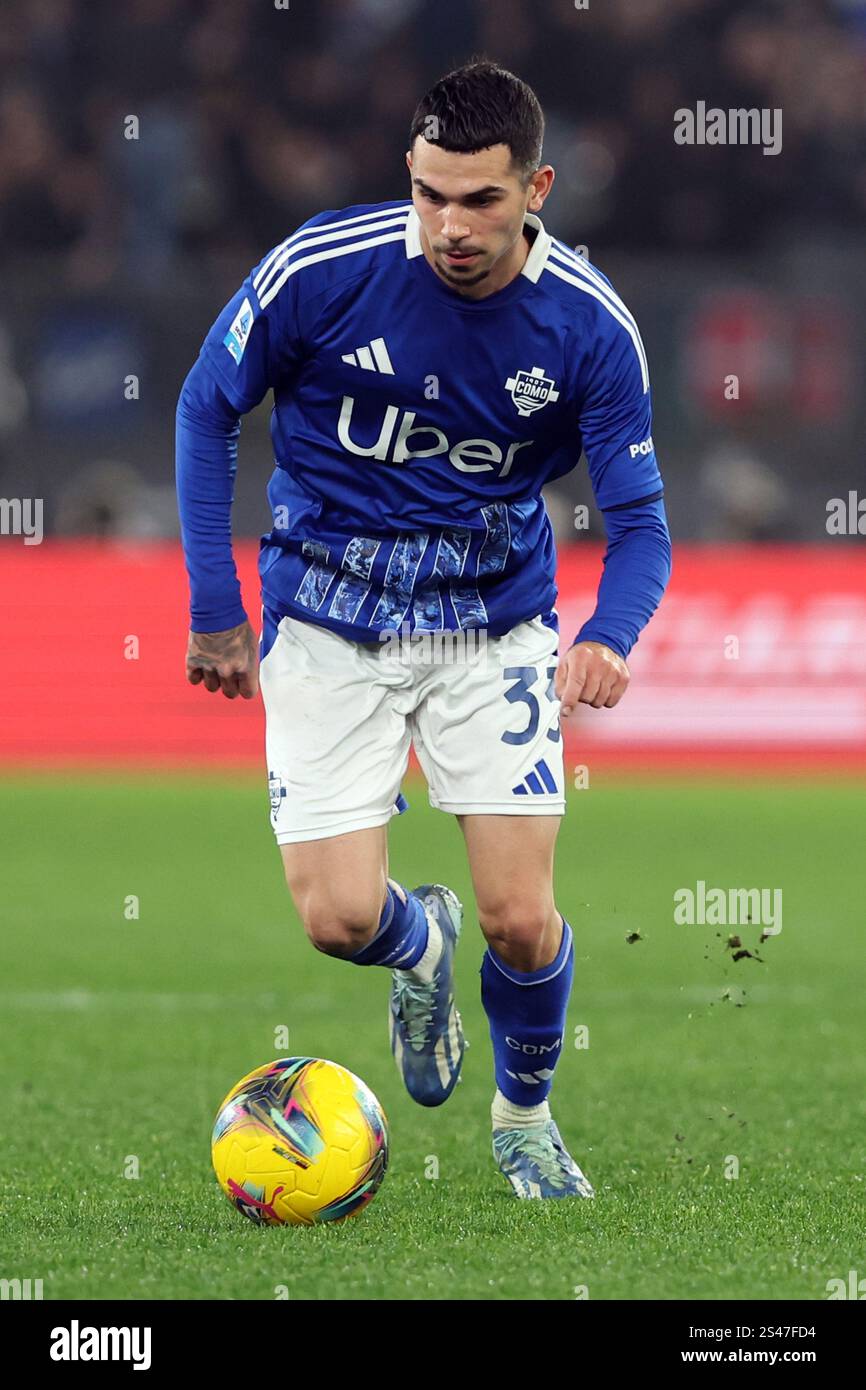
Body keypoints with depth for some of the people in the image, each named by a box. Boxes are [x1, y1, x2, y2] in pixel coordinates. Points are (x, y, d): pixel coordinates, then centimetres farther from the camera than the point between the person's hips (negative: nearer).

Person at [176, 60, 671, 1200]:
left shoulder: (589, 325, -14)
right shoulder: (322, 269, -17)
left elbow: (639, 520, -8)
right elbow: (208, 408, -1)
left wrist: (611, 635, -31)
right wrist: (215, 611, -1)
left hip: (496, 623, 0)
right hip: (330, 622, 0)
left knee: (522, 925, -7)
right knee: (339, 920, -10)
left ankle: (525, 1116, 26)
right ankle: (421, 945, 30)